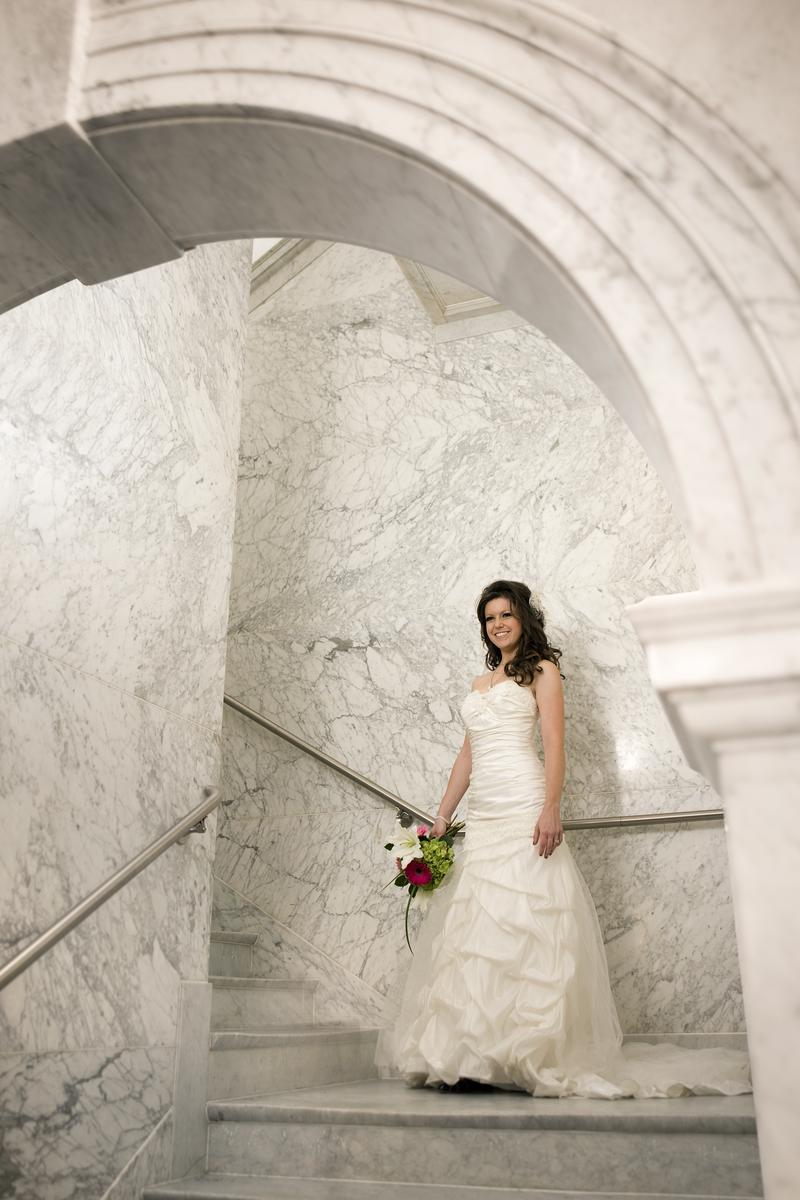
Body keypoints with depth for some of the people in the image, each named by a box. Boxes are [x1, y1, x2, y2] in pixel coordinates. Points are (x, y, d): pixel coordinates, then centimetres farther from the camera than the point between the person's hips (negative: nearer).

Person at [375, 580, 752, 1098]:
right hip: (481, 818, 6)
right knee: (469, 929, 1)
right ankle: (467, 1055, 4)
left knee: (517, 923, -11)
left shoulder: (542, 669, 6)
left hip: (523, 809, -6)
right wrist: (443, 815, 14)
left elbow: (554, 744, -5)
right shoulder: (480, 683, 24)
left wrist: (551, 809, -17)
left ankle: (526, 1054, -7)